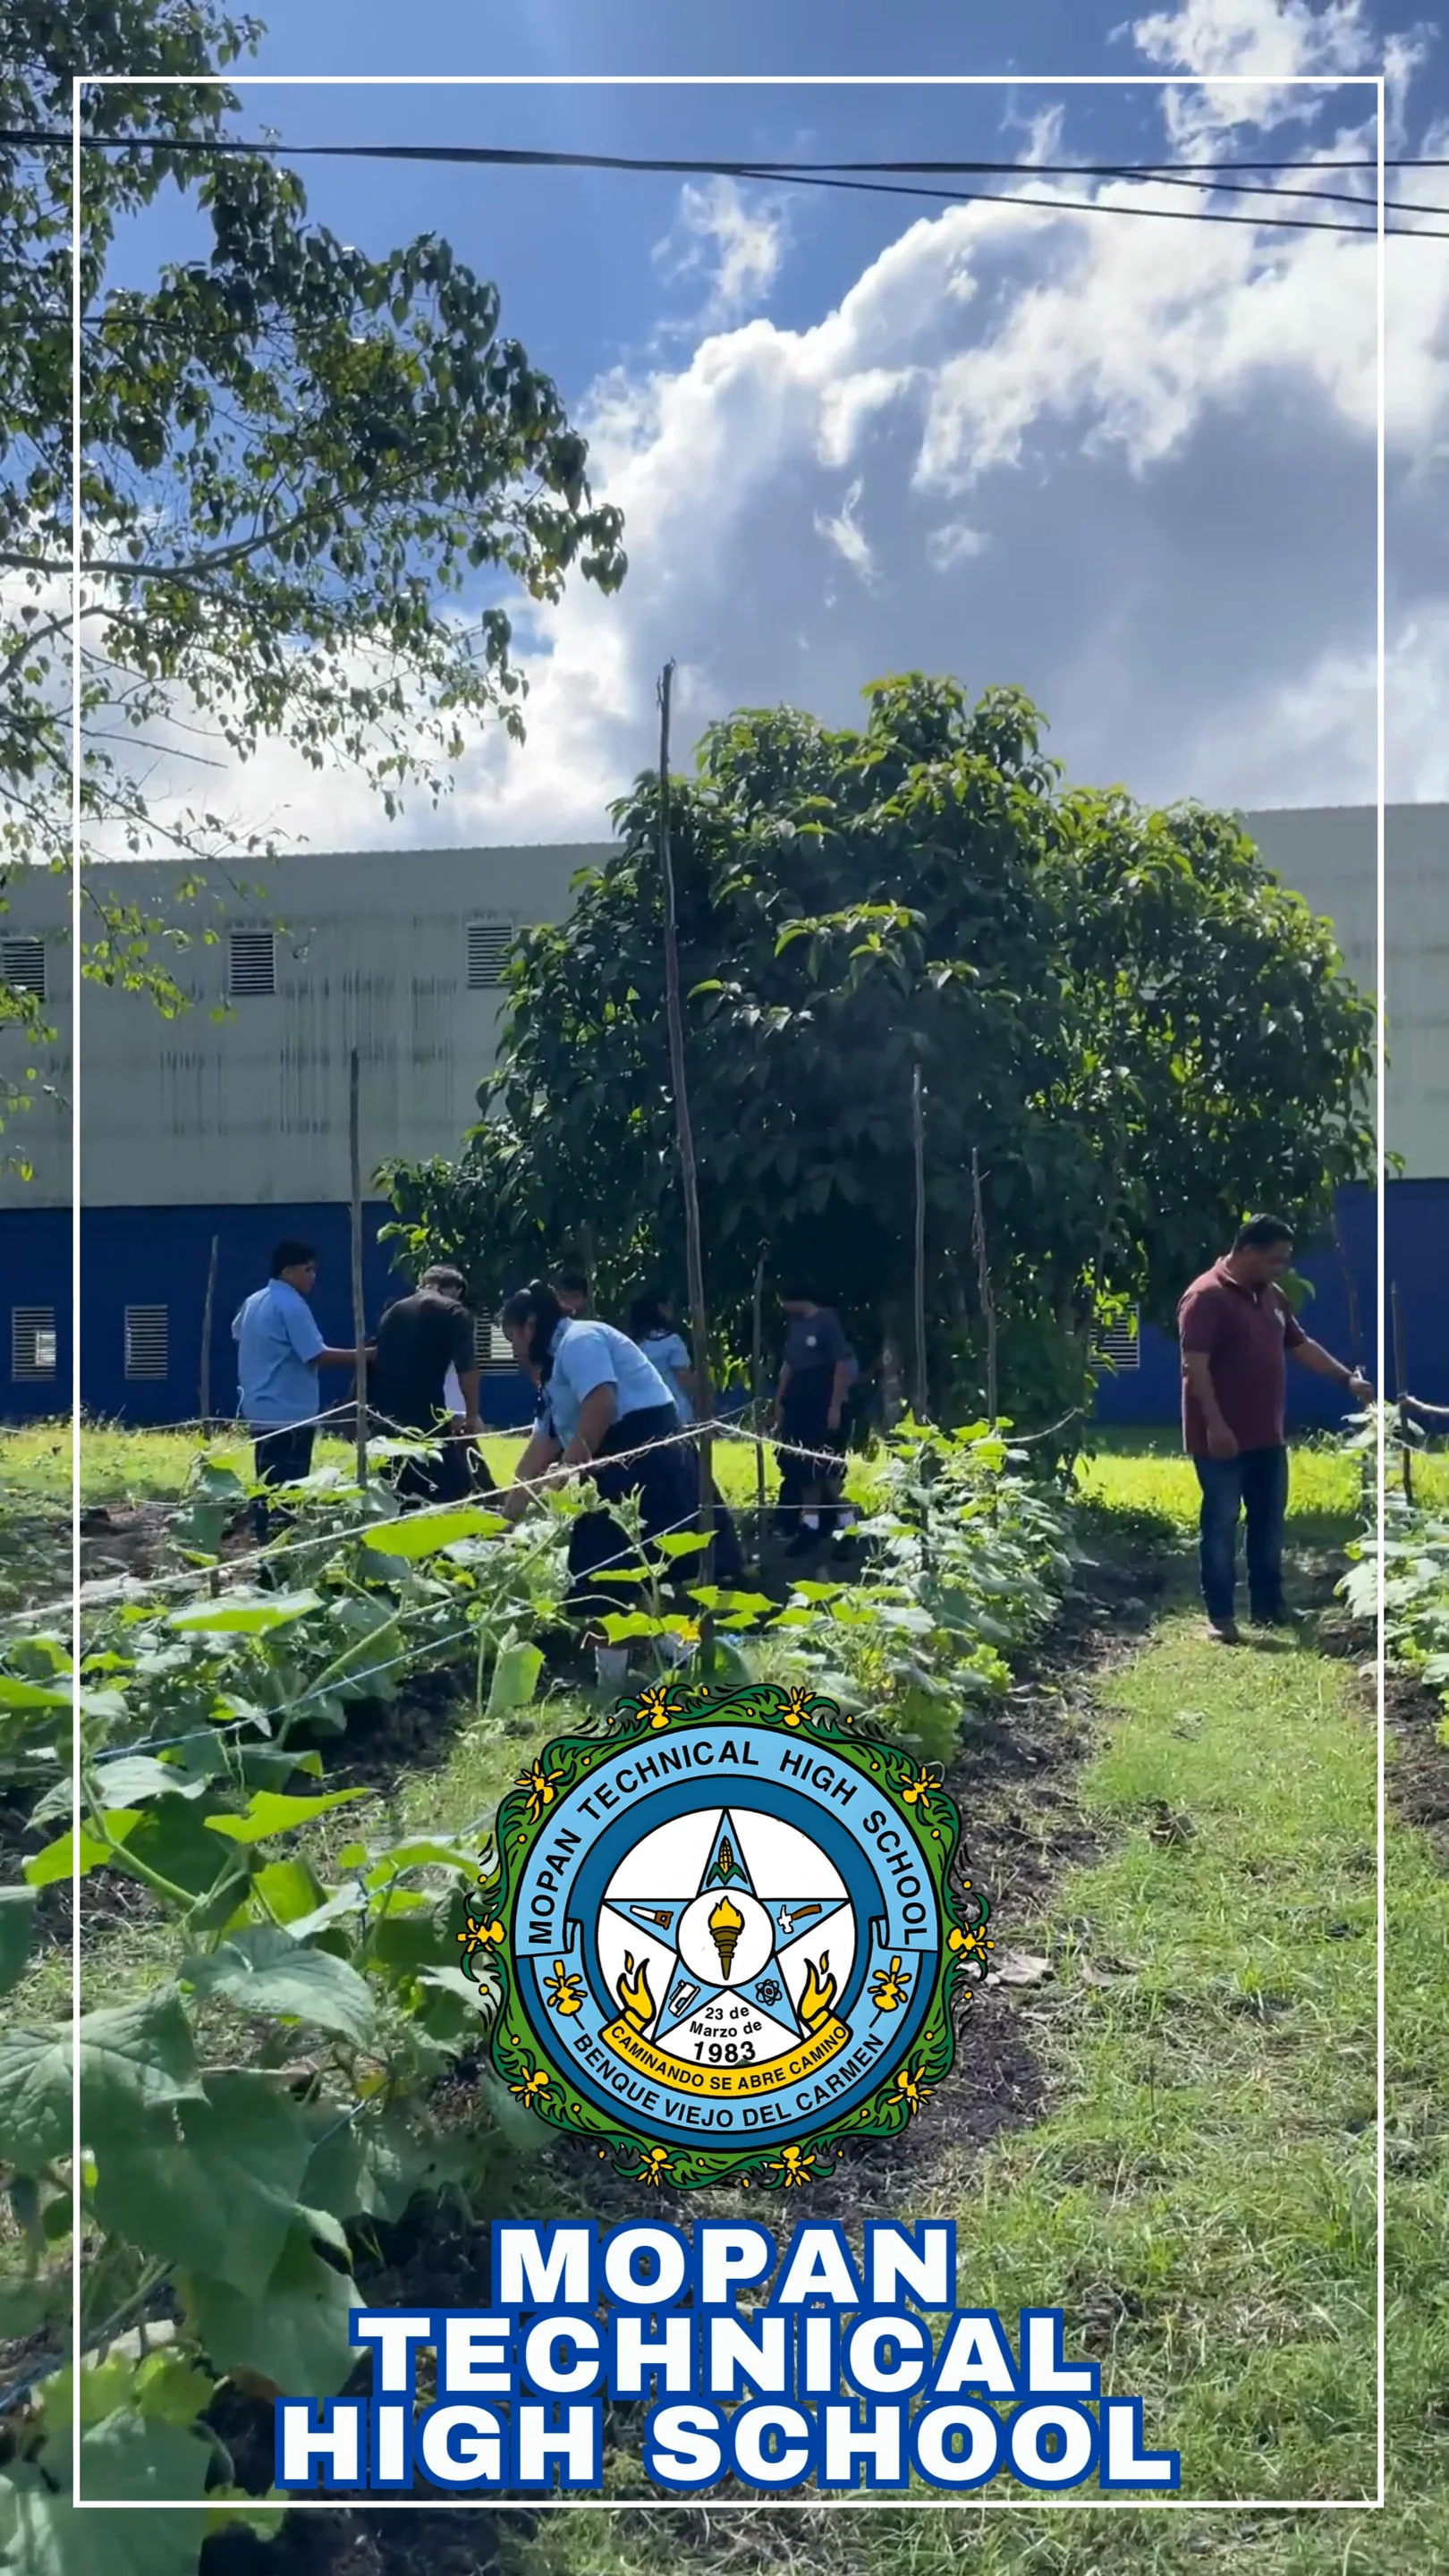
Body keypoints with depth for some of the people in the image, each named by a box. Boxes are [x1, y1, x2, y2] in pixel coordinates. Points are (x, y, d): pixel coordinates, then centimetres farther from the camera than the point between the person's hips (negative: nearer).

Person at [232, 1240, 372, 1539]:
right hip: (288, 1414, -9)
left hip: (260, 1410, 9)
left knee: (268, 1486, 13)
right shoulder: (291, 1306, -16)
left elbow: (237, 1333, 30)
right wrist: (366, 1355, -18)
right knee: (288, 1490, -7)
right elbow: (318, 1355, -20)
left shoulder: (253, 1301, 12)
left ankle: (264, 1542, 16)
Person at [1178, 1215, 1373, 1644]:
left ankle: (1267, 1604, 26)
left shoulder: (1271, 1297, 12)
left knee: (1269, 1520, 14)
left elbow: (1302, 1346, 22)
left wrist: (1347, 1378, 13)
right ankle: (1219, 1615, 7)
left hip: (1267, 1436, 8)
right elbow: (1194, 1366, -21)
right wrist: (1215, 1424, -25)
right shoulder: (1206, 1296, -16)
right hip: (1223, 1439, -8)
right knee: (1221, 1524, 0)